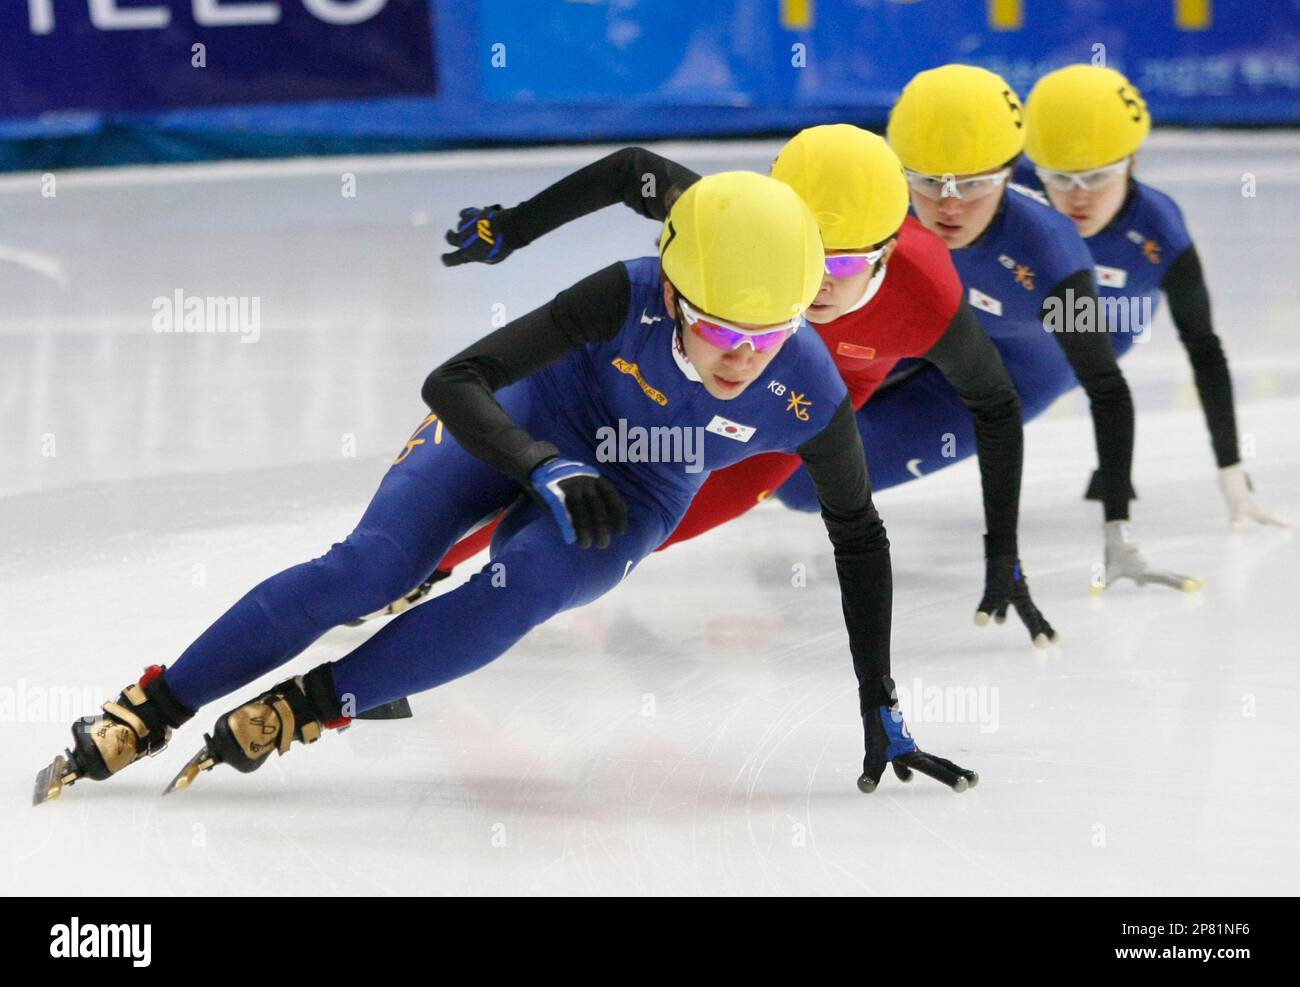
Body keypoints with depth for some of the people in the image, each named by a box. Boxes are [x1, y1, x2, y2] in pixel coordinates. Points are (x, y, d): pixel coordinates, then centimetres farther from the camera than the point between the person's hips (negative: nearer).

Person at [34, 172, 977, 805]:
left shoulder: (811, 397, -28)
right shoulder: (628, 299, -33)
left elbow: (862, 542, -10)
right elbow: (455, 380, -29)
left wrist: (882, 713, -8)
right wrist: (547, 471, -45)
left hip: (634, 500, 1)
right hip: (528, 423, -1)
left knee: (516, 592, -31)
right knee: (367, 570, -20)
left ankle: (304, 708, -19)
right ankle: (149, 713, -9)